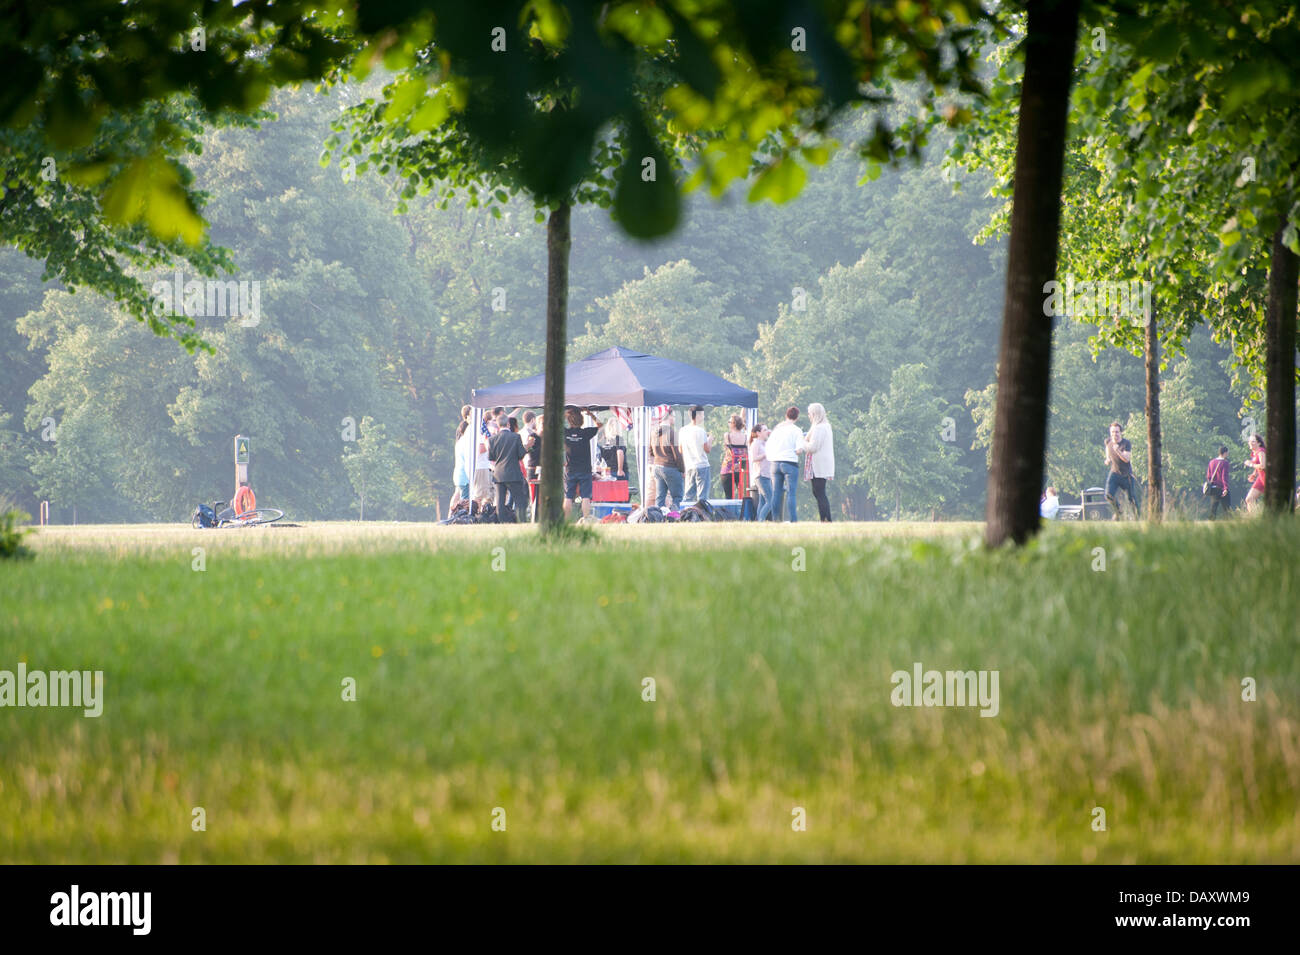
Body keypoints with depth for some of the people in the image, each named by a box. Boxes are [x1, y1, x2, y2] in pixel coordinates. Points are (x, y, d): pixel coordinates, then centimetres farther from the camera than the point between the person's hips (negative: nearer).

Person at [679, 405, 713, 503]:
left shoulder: (683, 430, 5)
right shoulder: (700, 431, -12)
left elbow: (681, 450, 11)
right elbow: (707, 449, -8)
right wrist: (710, 440, 10)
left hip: (688, 467, 6)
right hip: (702, 466, -6)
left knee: (688, 495, 9)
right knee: (702, 496, -3)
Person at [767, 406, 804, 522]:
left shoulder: (776, 429, 11)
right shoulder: (796, 430, -4)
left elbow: (768, 446, 11)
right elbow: (799, 449, -12)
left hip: (775, 463, 5)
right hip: (790, 463, -5)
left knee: (776, 493, 8)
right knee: (791, 493, -5)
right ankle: (792, 520, -12)